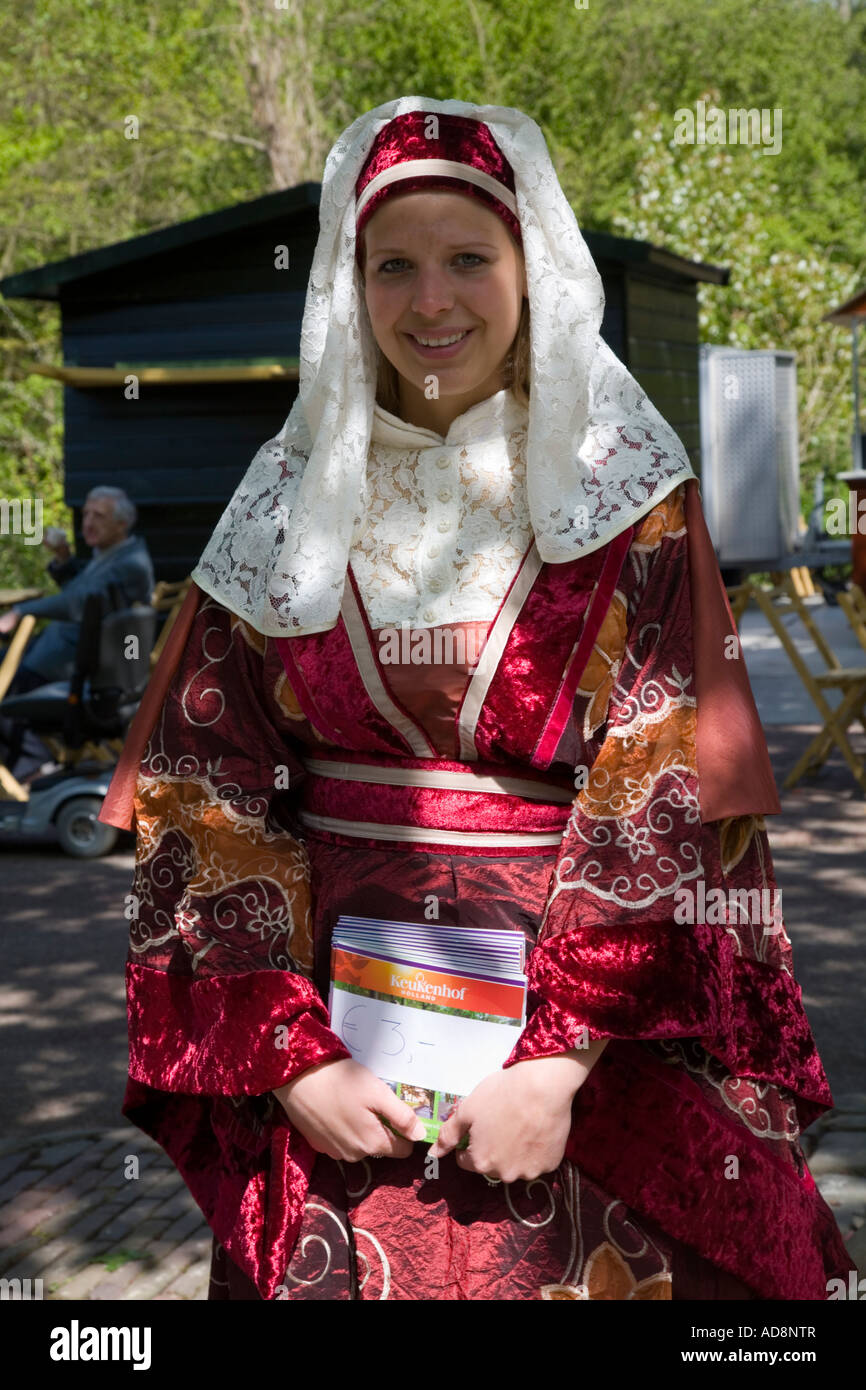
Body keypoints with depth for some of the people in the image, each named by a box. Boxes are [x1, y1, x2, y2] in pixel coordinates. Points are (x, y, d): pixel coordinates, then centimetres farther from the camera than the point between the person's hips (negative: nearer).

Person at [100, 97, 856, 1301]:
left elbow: (664, 801, -9)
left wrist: (561, 1058, -18)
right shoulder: (292, 510, 3)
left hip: (590, 1028, -2)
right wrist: (291, 1055, -10)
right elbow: (204, 799, 0)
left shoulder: (629, 502, -3)